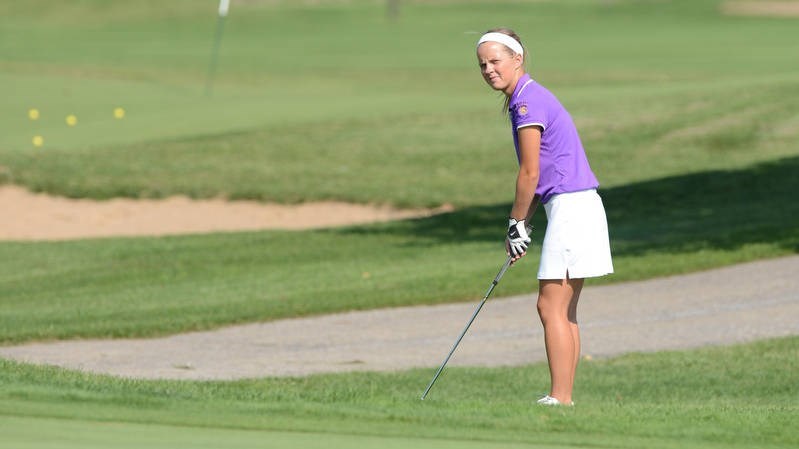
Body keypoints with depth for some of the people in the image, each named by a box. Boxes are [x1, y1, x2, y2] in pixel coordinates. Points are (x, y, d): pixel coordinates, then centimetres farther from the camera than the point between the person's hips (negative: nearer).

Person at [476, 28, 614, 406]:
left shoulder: (528, 101, -13)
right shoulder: (525, 99, 17)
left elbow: (530, 173, -14)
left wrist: (516, 224, -5)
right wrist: (521, 224, 15)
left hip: (570, 206, -10)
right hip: (574, 206, 10)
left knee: (551, 307, -10)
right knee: (564, 311, 10)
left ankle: (558, 399, -12)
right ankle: (564, 398, 11)